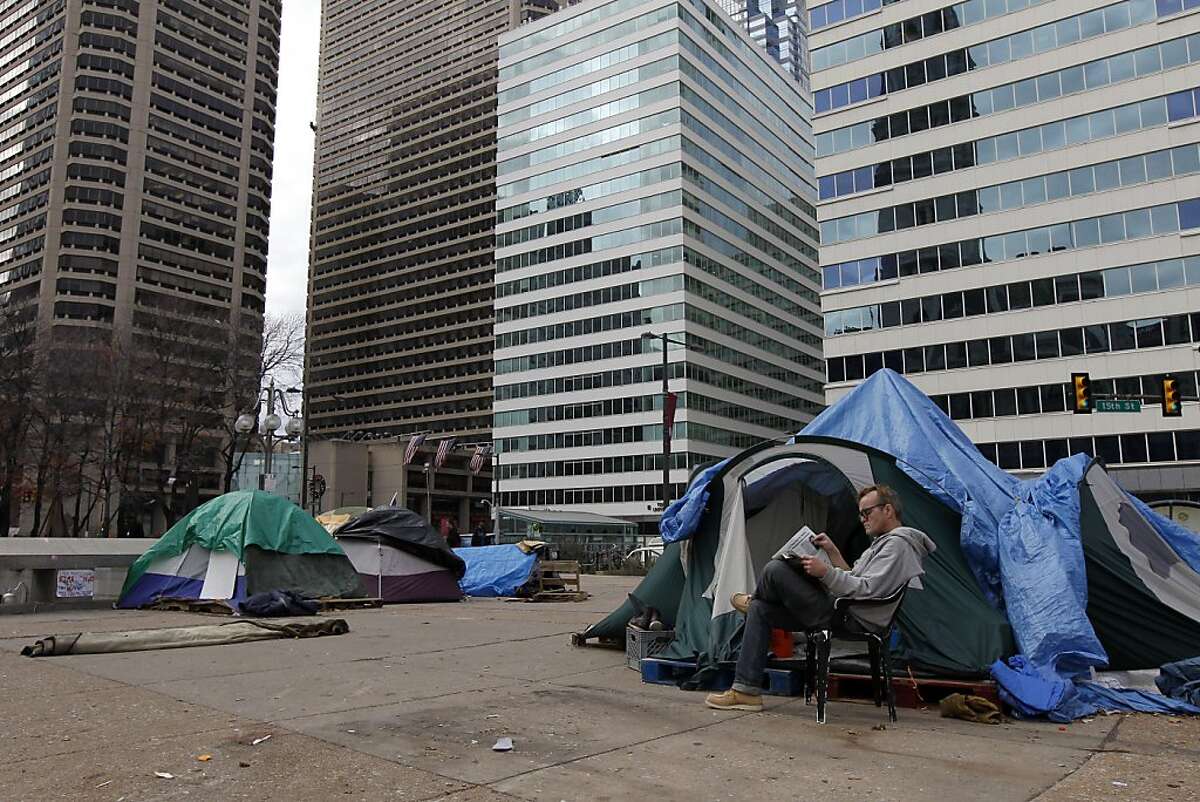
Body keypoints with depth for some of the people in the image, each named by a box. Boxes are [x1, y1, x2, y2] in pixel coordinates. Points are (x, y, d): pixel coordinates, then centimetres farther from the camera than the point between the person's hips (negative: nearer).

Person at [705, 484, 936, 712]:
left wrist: (826, 572, -19)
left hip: (853, 622, -11)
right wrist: (832, 552, 17)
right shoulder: (885, 542, 22)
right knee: (761, 609, 4)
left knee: (776, 570, -17)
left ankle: (752, 601, 17)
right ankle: (746, 690, 1)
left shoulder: (898, 544, -11)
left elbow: (867, 590, -22)